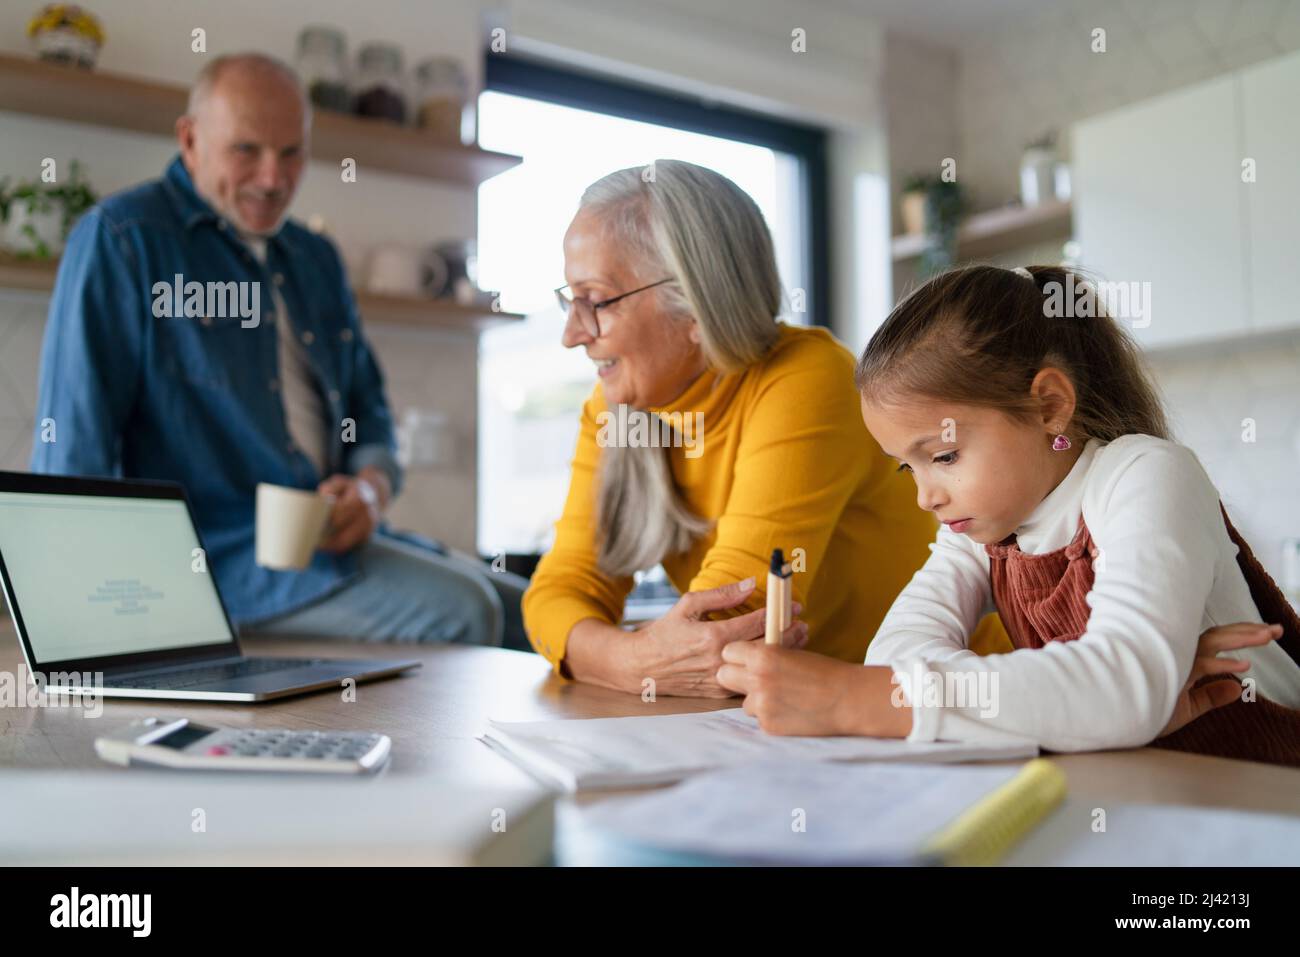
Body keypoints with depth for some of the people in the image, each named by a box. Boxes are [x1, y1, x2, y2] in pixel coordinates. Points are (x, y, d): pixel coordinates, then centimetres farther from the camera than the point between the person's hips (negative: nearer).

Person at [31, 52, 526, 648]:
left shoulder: (316, 259, 19)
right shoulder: (122, 239, -3)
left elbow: (368, 408, 21)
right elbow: (73, 431, -8)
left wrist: (373, 485, -2)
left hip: (334, 537, 8)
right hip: (215, 547, -7)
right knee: (460, 611, -28)